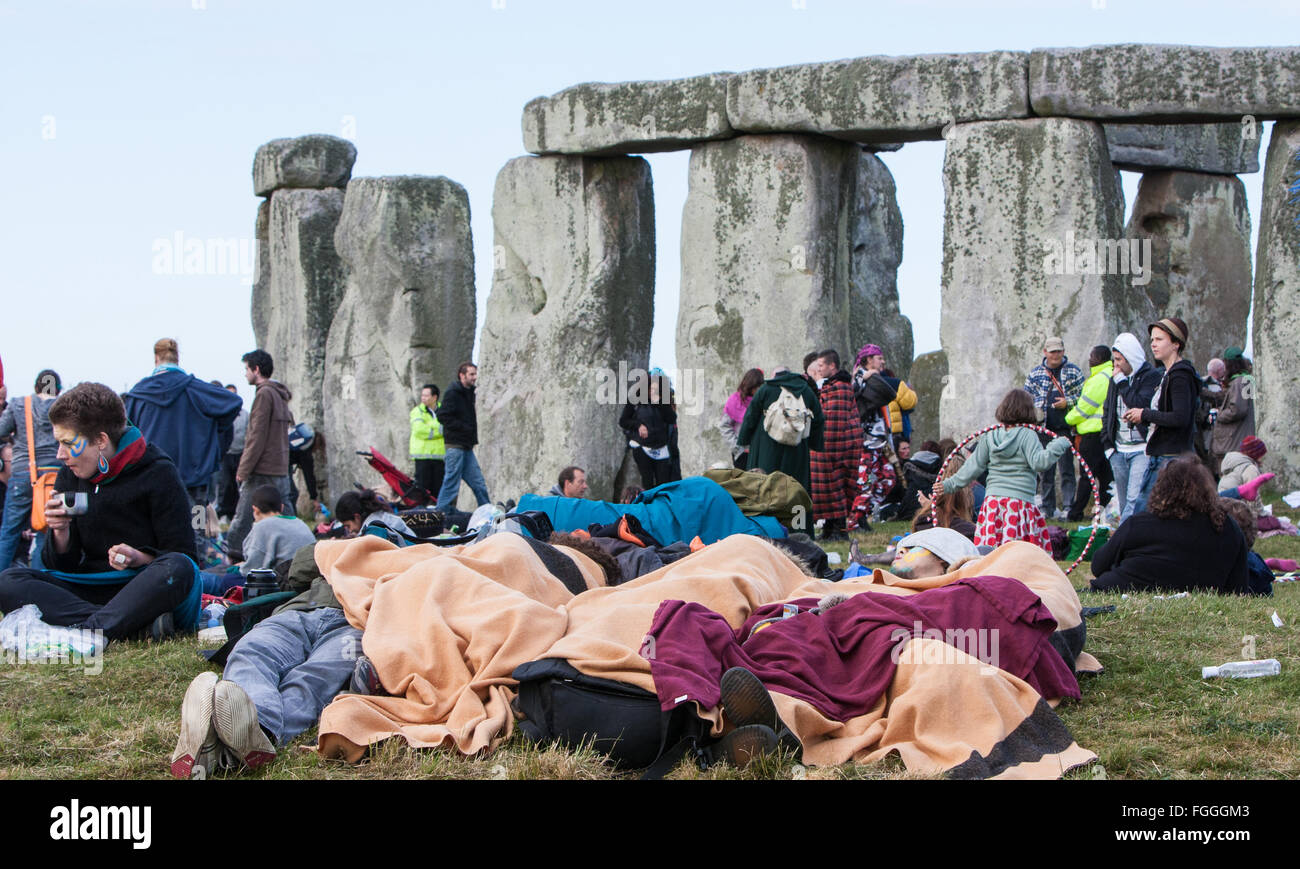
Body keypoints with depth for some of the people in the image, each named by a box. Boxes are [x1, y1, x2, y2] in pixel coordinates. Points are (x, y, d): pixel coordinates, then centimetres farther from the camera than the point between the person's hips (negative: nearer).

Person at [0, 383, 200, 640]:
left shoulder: (158, 473, -4)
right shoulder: (70, 477, 11)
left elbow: (182, 553, -3)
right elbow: (61, 565, 11)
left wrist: (140, 558, -22)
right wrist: (60, 533, -10)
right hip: (93, 588, 4)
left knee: (178, 569, -37)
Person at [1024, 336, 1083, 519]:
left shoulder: (1073, 371, 6)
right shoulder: (1035, 372, 11)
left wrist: (1068, 402, -10)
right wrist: (1033, 416, 0)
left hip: (1065, 427, -3)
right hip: (1044, 428, 3)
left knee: (1066, 469, -5)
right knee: (1045, 469, 7)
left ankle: (1068, 507, -4)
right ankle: (1047, 507, 13)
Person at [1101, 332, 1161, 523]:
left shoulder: (1151, 376, -7)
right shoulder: (1116, 378, 15)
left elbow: (1141, 405, -22)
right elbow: (1107, 412, 22)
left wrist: (1121, 382, -14)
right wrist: (1107, 443, 13)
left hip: (1141, 449, -8)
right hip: (1119, 450, 8)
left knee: (1134, 500, -18)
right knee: (1124, 504, 10)